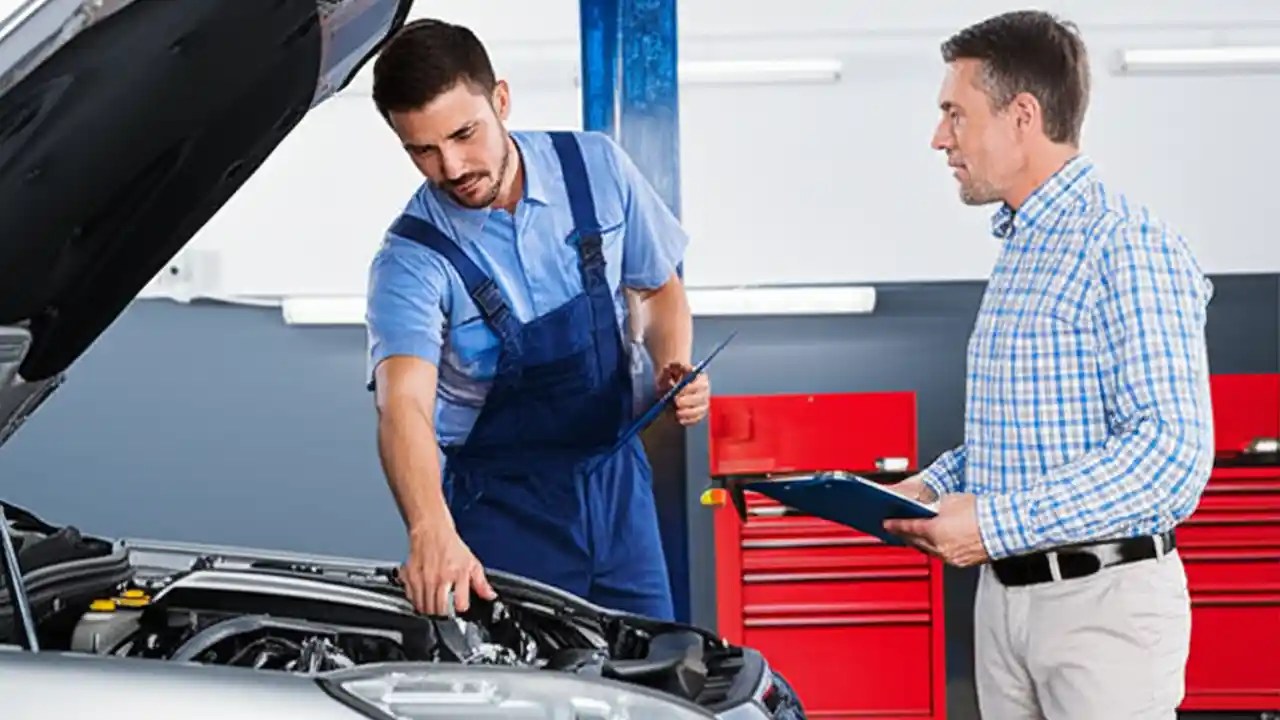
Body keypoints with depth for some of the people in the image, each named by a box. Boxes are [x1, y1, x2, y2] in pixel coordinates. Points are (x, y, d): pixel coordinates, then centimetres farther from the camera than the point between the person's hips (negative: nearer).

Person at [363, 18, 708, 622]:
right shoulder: (412, 261, -18)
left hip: (617, 480, 3)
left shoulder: (597, 168, -7)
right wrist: (430, 532, -51)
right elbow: (403, 404, -34)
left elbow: (659, 289, 10)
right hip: (503, 504, -3)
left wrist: (675, 369, -11)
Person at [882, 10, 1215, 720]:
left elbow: (1171, 449, -24)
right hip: (1004, 595, 8)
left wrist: (997, 522, -24)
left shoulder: (1126, 247, -16)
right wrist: (934, 486, 6)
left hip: (1103, 603, -8)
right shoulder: (1018, 248, 13)